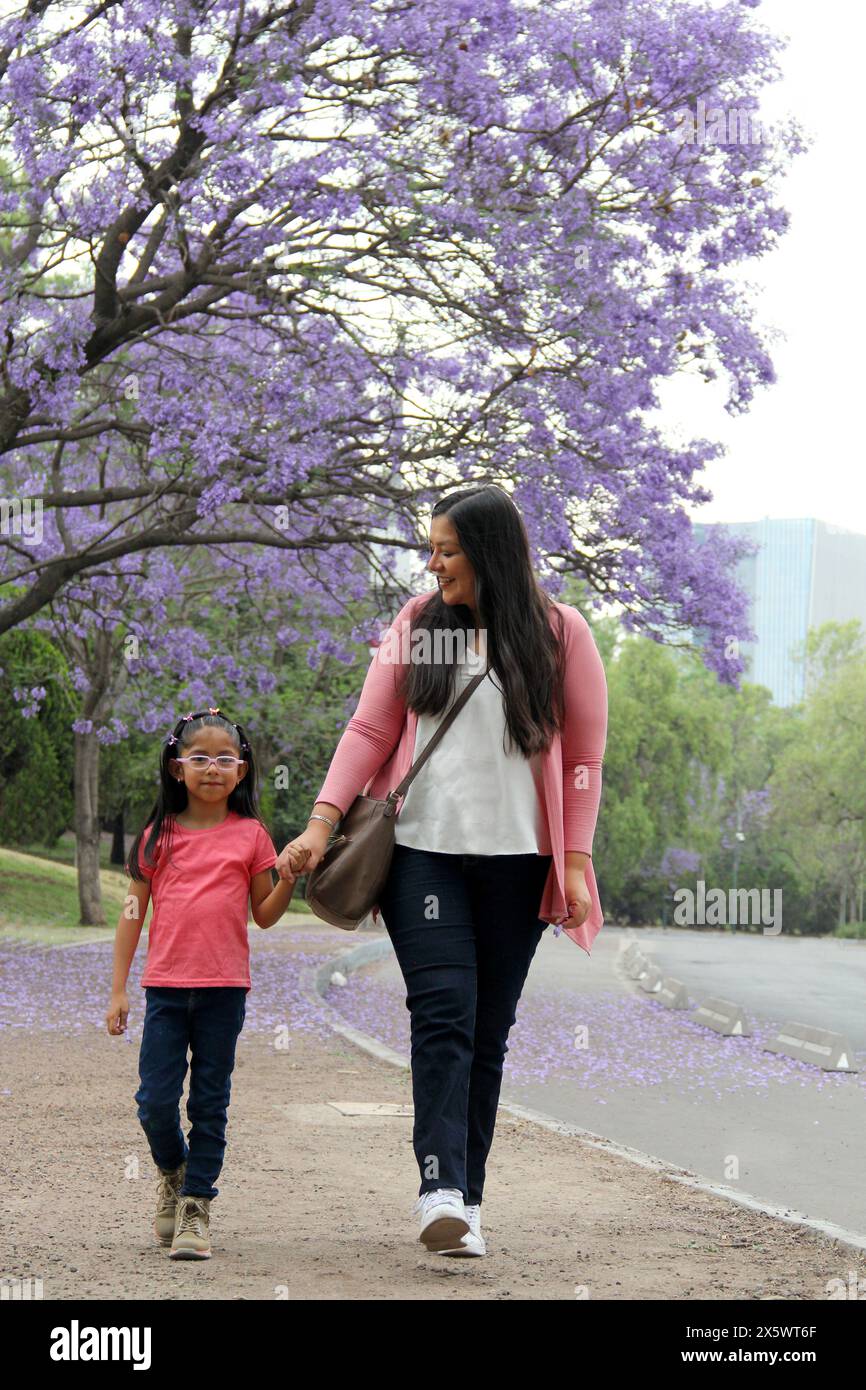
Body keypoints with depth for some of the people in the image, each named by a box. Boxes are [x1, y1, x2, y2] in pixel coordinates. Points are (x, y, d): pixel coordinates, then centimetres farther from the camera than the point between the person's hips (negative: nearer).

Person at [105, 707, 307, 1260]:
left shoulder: (250, 835, 4)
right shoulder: (159, 835, 6)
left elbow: (264, 915, 8)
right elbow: (133, 912, 9)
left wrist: (291, 877, -11)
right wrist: (119, 990, 6)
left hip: (224, 989, -1)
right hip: (165, 986, 1)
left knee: (210, 1102, 3)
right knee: (156, 1100, -2)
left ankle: (196, 1205, 11)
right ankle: (172, 1172, 27)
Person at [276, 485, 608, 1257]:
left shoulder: (559, 633, 4)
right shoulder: (416, 624, 8)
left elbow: (583, 757, 5)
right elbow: (371, 730, 6)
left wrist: (576, 861, -1)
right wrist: (322, 823, -4)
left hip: (514, 860, 0)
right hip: (422, 851, 0)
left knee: (488, 1031, 5)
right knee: (442, 1015, -13)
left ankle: (467, 1198, 11)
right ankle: (442, 1192, -19)